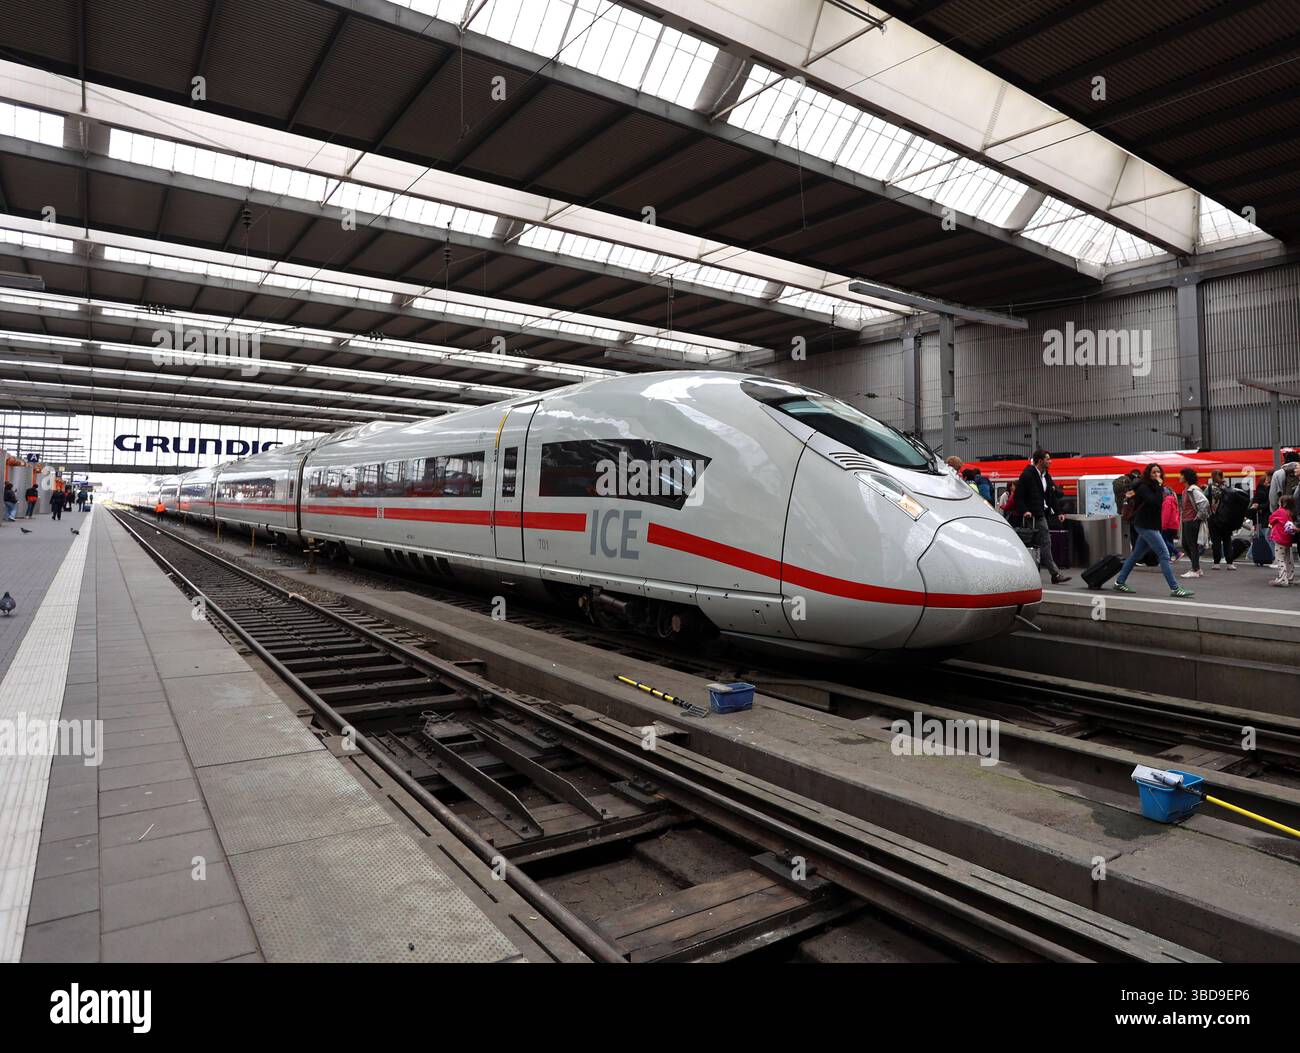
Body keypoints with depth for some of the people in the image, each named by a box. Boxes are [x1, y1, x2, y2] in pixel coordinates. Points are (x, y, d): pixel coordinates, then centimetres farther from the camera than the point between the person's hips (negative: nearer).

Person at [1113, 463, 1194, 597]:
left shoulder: (1153, 487, 13)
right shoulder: (1144, 487, -13)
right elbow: (1155, 502, -25)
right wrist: (1159, 487, -19)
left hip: (1149, 526, 9)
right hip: (1146, 526, -9)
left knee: (1136, 555, 12)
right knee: (1164, 555, -11)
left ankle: (1119, 582, 18)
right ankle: (1175, 589, -10)